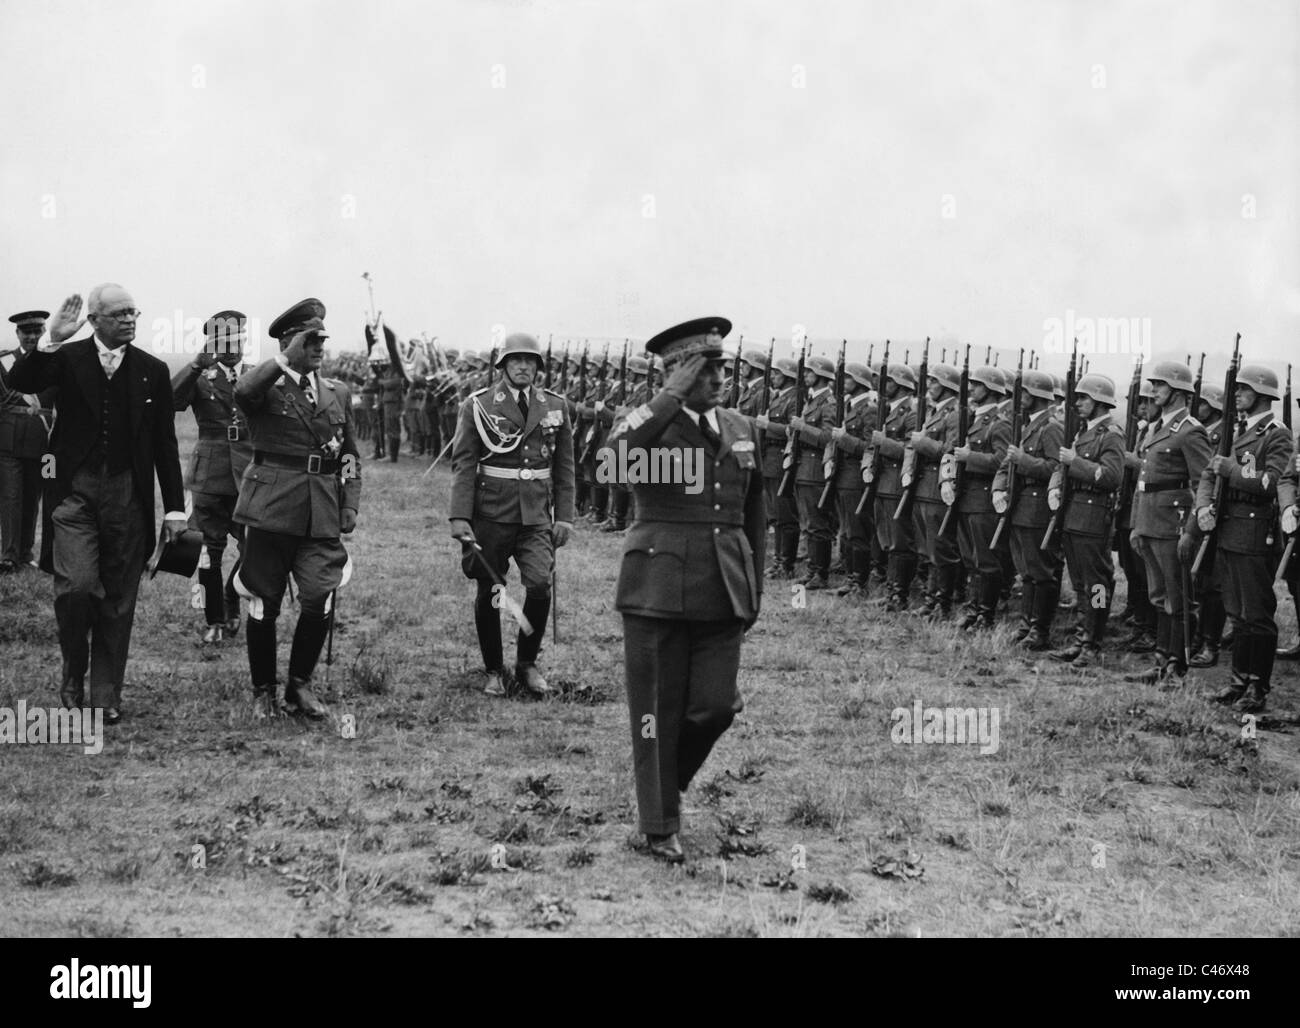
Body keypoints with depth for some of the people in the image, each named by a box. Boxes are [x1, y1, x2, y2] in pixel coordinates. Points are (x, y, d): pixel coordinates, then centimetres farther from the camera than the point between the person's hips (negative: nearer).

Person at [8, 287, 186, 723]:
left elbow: (165, 444, 8)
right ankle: (74, 675, 9)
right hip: (75, 491, -2)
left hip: (128, 495, 2)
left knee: (118, 599, 5)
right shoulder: (68, 359, 2)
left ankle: (107, 695, 15)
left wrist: (175, 508, 5)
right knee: (76, 585, -14)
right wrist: (51, 340, -24)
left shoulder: (152, 371, 6)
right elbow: (19, 381, -14)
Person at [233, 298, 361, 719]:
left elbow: (350, 456, 20)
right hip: (271, 508, -3)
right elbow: (242, 392, -27)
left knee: (320, 601, -9)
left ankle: (299, 685, 11)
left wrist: (350, 506, 9)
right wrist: (286, 360, -24)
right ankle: (263, 691, 20)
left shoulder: (337, 393, 15)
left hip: (322, 513, 3)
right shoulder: (266, 387, -1)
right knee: (264, 605, 4)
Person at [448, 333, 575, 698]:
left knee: (540, 585, -13)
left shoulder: (555, 406, 9)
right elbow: (463, 463, -2)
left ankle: (527, 664, 7)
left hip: (536, 514, 2)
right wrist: (460, 517, -10)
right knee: (489, 594, 4)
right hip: (491, 513, -1)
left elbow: (564, 467, 13)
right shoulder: (478, 405, 0)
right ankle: (493, 670, 20)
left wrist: (564, 516, 6)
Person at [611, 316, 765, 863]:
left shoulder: (743, 430, 12)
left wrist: (755, 589, 17)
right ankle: (660, 824, 17)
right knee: (658, 711, 4)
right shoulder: (650, 424, -3)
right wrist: (674, 394, -22)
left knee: (715, 705, -1)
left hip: (723, 592, 4)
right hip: (659, 587, -4)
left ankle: (667, 780, 27)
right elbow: (621, 452, -29)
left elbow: (755, 516, 19)